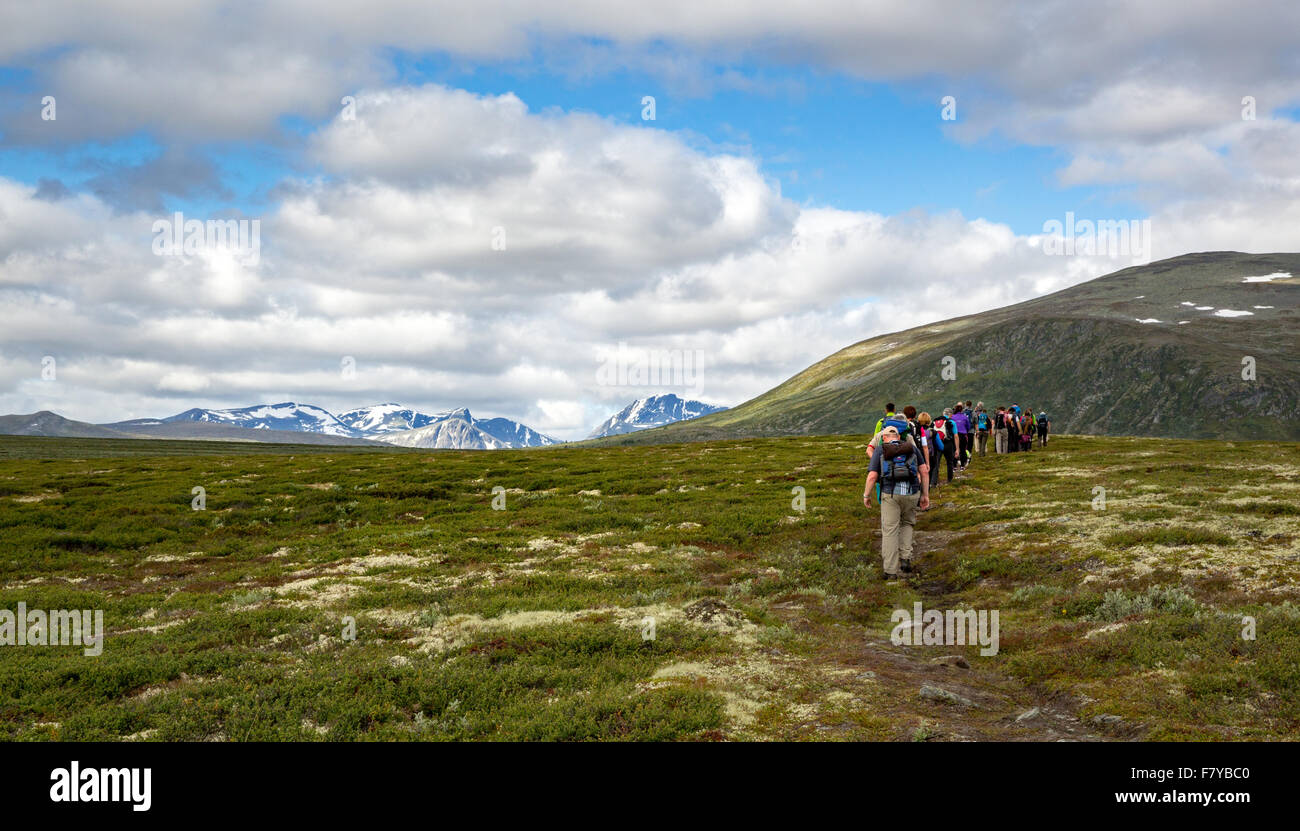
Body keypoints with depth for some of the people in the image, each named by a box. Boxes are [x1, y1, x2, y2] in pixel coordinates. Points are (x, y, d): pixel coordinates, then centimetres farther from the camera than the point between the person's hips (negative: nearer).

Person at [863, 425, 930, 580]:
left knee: (890, 531, 2)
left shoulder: (880, 452, 10)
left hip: (890, 494, -2)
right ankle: (905, 558, 10)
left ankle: (890, 571, 0)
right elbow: (924, 471, 9)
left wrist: (866, 495, 13)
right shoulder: (912, 449, 16)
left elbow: (872, 476, 0)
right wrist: (925, 495, 13)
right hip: (911, 493, 2)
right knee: (907, 524, 25)